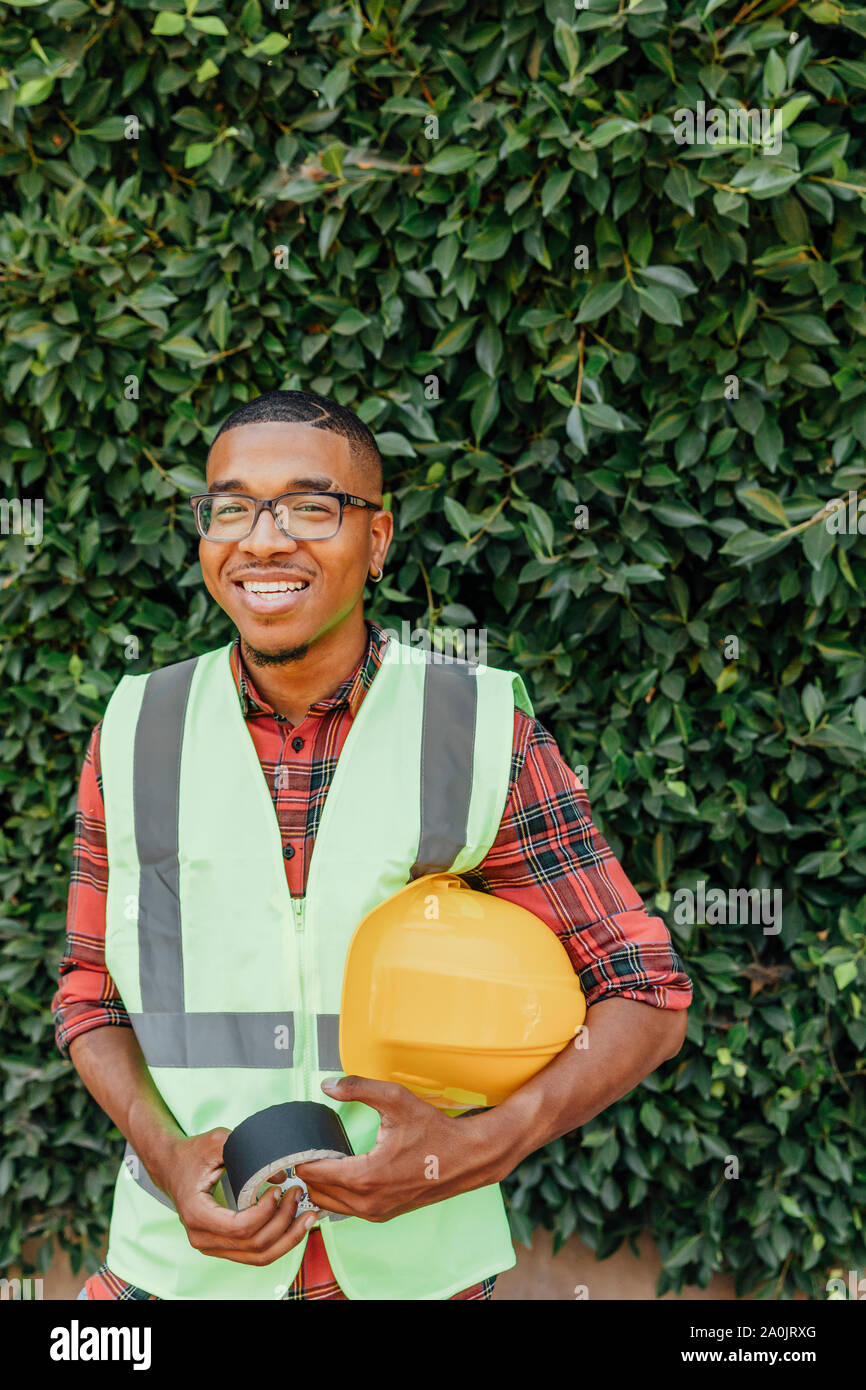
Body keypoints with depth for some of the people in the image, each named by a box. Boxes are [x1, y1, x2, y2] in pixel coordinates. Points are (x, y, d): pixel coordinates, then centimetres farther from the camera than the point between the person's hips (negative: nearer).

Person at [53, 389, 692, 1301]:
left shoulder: (487, 739, -10)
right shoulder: (134, 738, -4)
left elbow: (647, 1002, -7)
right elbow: (92, 995, 5)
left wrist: (480, 1149, -22)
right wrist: (166, 1156, -13)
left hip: (414, 1256, -1)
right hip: (185, 1255, 1)